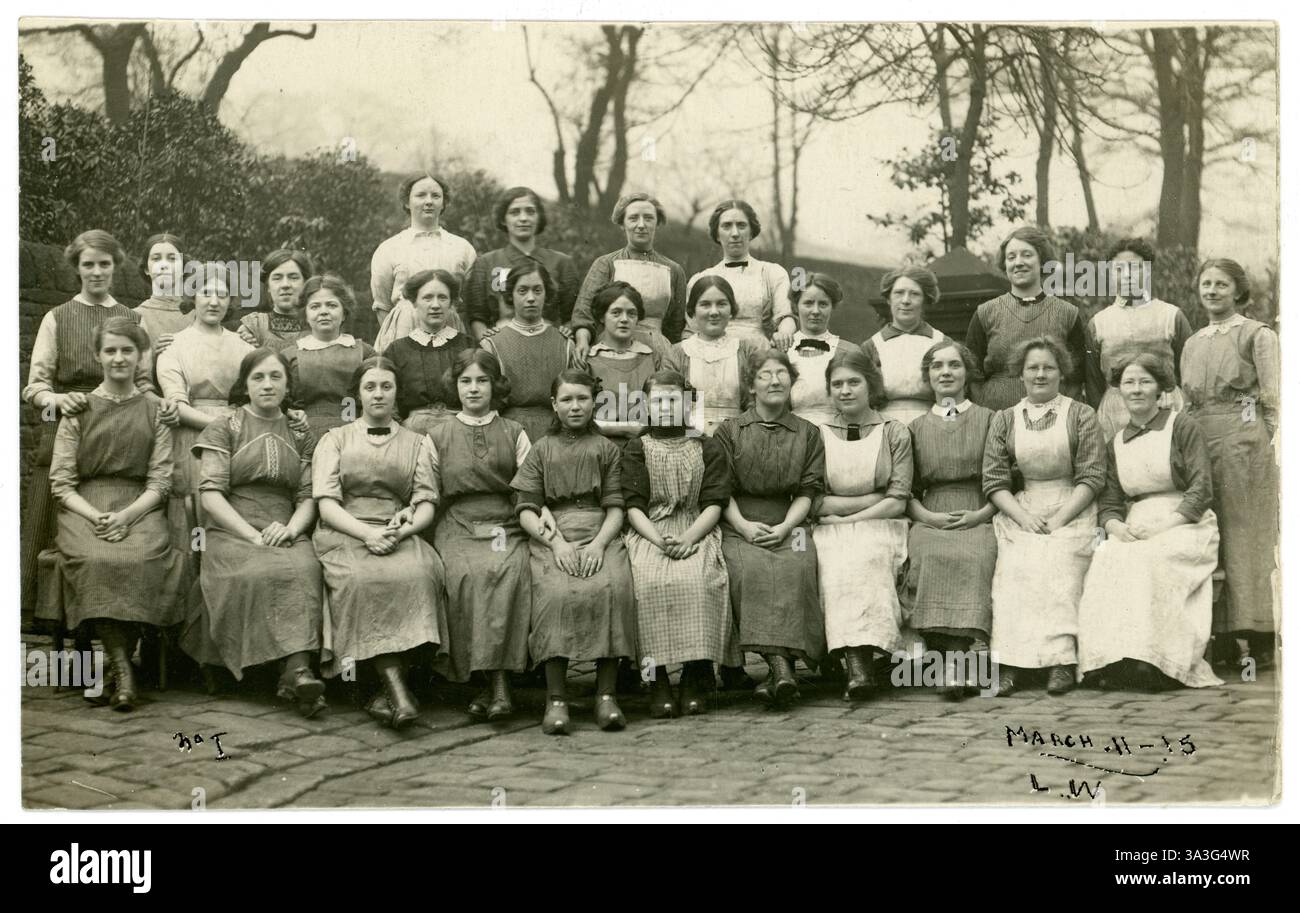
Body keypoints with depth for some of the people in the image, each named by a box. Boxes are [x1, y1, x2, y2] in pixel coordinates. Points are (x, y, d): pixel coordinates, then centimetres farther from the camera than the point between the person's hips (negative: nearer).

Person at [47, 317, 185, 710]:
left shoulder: (155, 412, 13)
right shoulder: (78, 410, 12)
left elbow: (159, 482, 5)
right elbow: (61, 482, 5)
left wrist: (126, 516, -14)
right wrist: (94, 516, -13)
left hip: (139, 509, 0)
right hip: (84, 509, 0)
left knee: (142, 559, -33)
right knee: (94, 559, -33)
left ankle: (116, 666, -21)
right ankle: (122, 667, -30)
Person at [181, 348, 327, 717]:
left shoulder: (301, 436, 20)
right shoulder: (224, 428, 10)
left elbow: (309, 496, 12)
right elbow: (210, 493, -1)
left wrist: (290, 528, -11)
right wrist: (254, 536, -13)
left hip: (285, 535, 2)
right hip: (231, 534, -2)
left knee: (305, 569, -34)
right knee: (266, 573, -35)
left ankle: (297, 671, -46)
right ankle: (297, 671, -36)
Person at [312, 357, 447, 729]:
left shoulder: (417, 443, 22)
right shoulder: (335, 440, 17)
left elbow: (427, 504, 10)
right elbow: (326, 503, 3)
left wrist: (401, 531, -12)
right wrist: (366, 533, -14)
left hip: (400, 536, 1)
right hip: (344, 534, -1)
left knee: (419, 573, -34)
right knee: (364, 579, -36)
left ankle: (389, 692, -31)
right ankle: (399, 693, -41)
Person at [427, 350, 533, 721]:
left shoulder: (514, 434, 17)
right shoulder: (438, 437, 17)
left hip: (506, 527, 0)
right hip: (457, 527, 0)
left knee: (507, 570, -33)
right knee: (465, 574, -32)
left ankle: (498, 682, -32)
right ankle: (495, 684, -27)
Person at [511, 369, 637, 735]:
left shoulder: (606, 448, 19)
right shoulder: (542, 450, 18)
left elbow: (615, 508, 10)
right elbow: (526, 509, 8)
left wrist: (598, 544, -10)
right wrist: (556, 541, -10)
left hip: (601, 536, 0)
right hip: (551, 538, 0)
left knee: (612, 588, -32)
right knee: (557, 593, -32)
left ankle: (606, 695, -26)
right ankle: (556, 699, -29)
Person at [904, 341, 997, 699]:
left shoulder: (989, 420, 16)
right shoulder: (916, 428, 22)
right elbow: (907, 491, 16)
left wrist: (980, 514, -7)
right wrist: (927, 516, -4)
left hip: (978, 518, -1)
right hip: (931, 520, 1)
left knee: (974, 556, -35)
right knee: (933, 556, -34)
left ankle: (955, 658, -38)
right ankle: (969, 650, -38)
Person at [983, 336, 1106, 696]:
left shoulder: (1081, 416, 9)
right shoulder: (1004, 420, 15)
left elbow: (1092, 477, 1)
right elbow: (994, 481, 8)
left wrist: (1059, 519, -11)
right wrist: (1024, 517, -8)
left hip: (1071, 512, -1)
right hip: (1019, 513, 1)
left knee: (1056, 562, -31)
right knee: (1016, 565, -28)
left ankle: (1061, 664, -34)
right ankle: (1012, 665, -34)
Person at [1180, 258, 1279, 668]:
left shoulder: (1257, 335, 2)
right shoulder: (1193, 343, 19)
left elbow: (1273, 399, -3)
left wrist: (1257, 440, -8)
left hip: (1243, 441, -6)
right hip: (1198, 442, 6)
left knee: (1244, 535, -6)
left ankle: (1255, 639, -4)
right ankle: (1222, 636, 5)